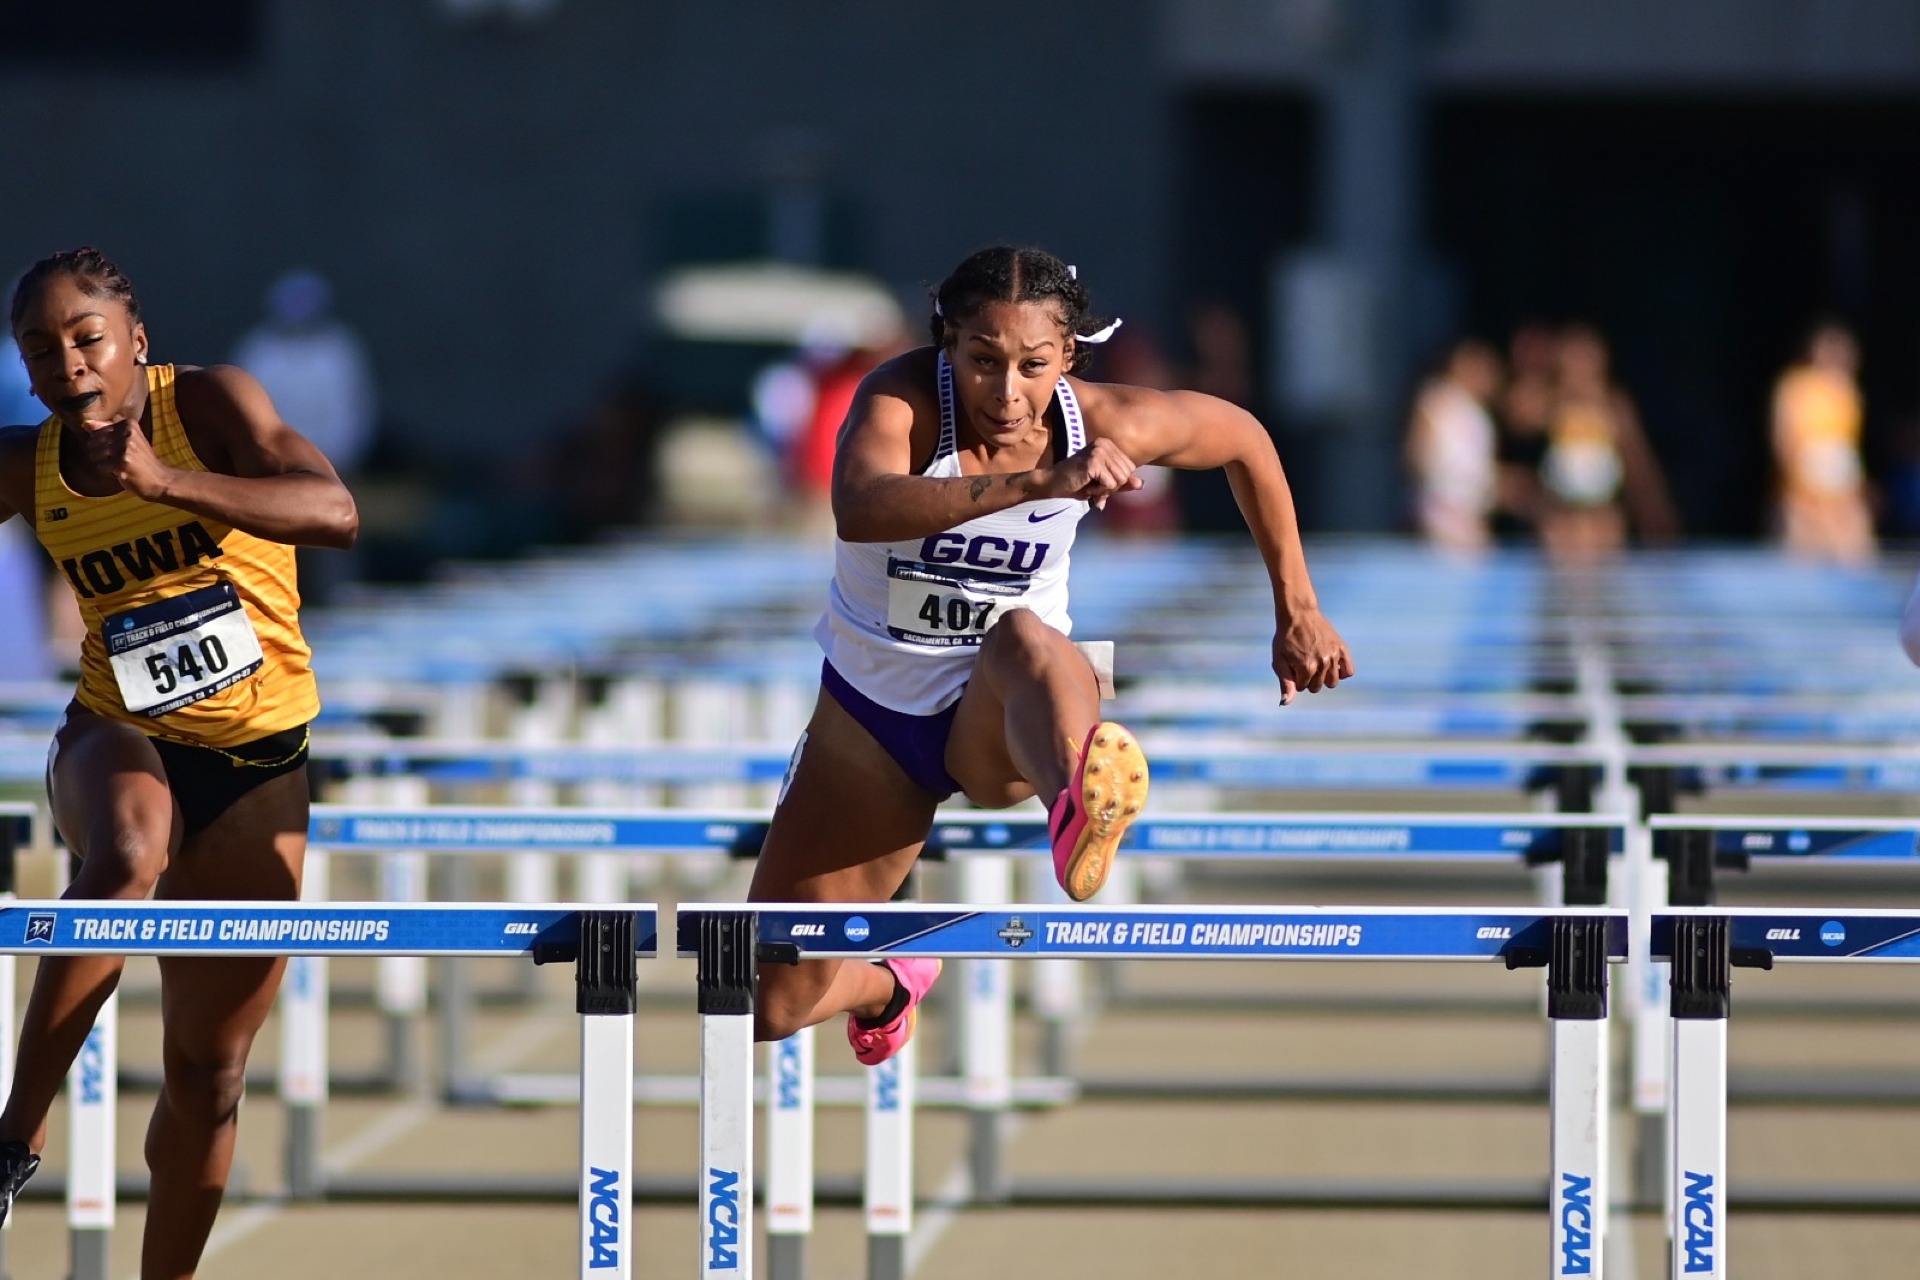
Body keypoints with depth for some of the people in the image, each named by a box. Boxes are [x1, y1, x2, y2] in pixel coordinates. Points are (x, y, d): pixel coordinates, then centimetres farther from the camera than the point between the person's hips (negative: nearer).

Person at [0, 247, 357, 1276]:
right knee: (125, 856, -39)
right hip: (119, 737, 0)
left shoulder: (207, 403, -12)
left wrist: (167, 482, -37)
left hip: (256, 766, 0)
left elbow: (336, 515, -27)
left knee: (209, 1072, 3)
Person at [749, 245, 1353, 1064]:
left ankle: (1082, 799, -76)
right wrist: (1039, 483, -60)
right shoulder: (903, 399, -24)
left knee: (1024, 638, -40)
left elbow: (1244, 439, 7)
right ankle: (887, 986, 41)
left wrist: (1296, 610, 9)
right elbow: (860, 511, -49)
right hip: (870, 717, 1)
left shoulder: (1103, 426, -15)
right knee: (772, 1005, 2)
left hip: (1001, 722, -1)